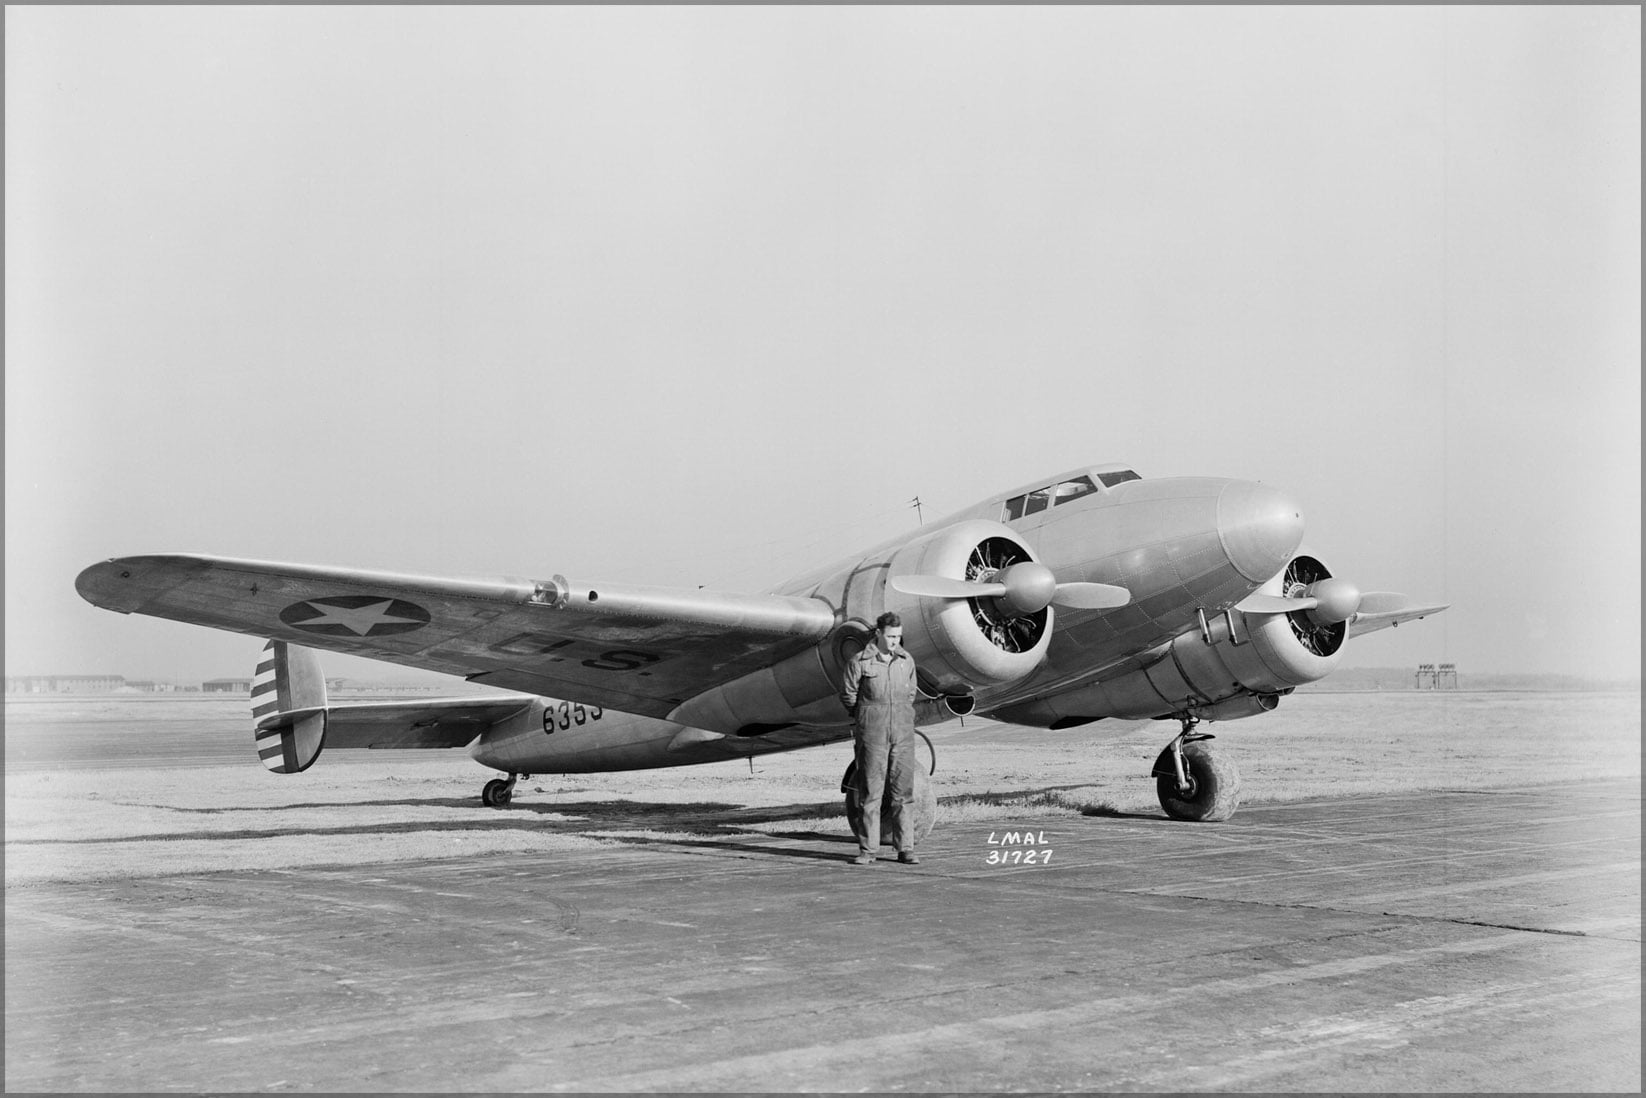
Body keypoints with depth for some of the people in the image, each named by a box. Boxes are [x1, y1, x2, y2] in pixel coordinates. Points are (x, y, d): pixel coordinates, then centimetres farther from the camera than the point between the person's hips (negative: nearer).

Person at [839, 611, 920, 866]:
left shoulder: (907, 661, 8)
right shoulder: (859, 662, -4)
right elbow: (848, 695, 6)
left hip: (903, 733, 3)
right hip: (872, 734, -3)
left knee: (904, 791, 2)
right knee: (870, 792, 0)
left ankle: (905, 848, 7)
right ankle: (867, 850, 5)